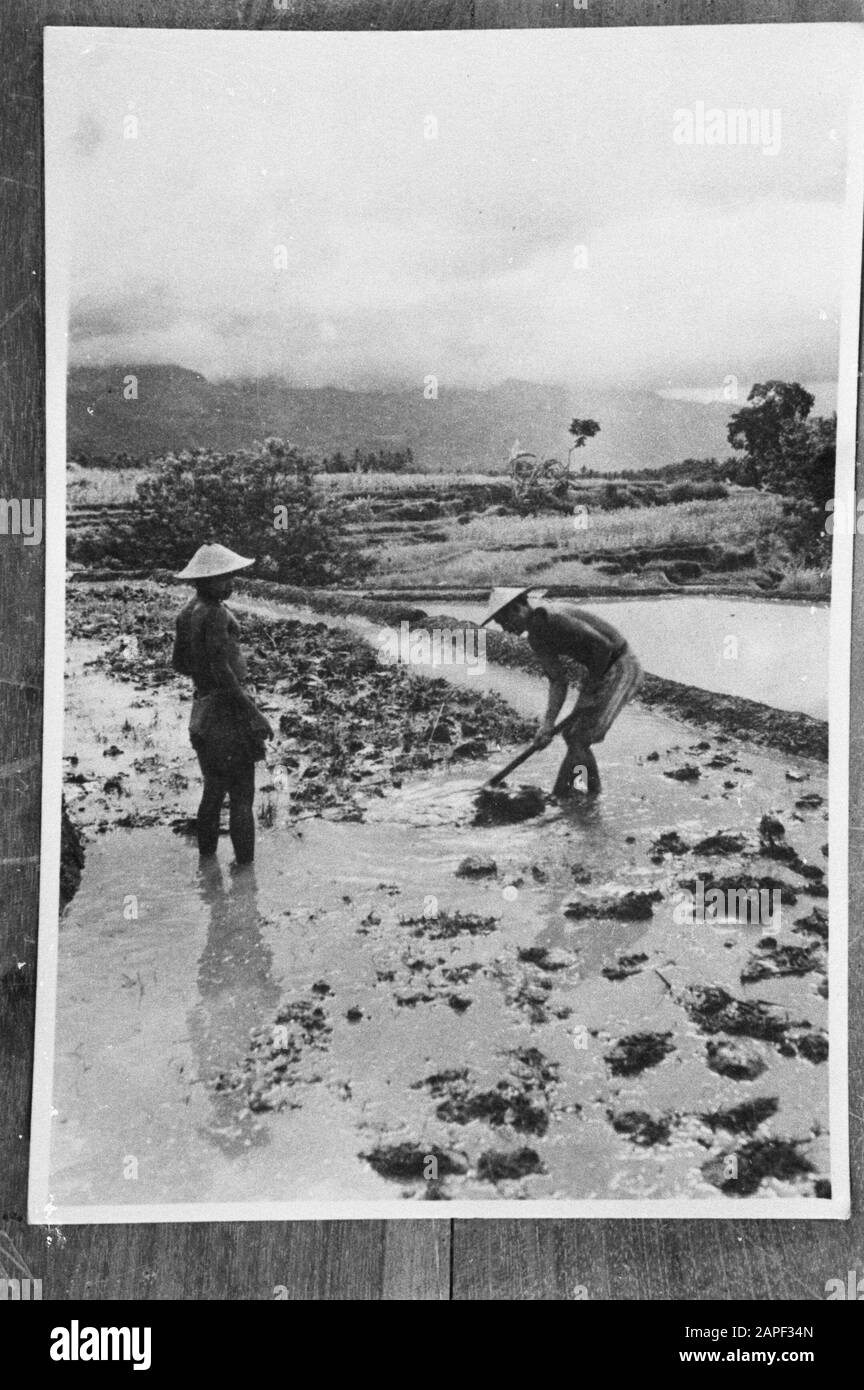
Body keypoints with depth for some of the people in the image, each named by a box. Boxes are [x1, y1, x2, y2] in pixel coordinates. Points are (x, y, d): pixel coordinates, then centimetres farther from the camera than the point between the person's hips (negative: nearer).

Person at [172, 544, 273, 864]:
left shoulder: (188, 612, 8)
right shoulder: (214, 614, -20)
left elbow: (179, 663, 16)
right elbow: (221, 670, -23)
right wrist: (254, 713, -19)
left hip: (203, 707, 9)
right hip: (226, 709, -9)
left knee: (213, 790, 20)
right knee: (241, 796, -3)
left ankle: (206, 857, 28)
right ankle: (245, 863, 0)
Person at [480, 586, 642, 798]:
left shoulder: (552, 619, -22)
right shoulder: (536, 639, 9)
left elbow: (602, 645, -27)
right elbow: (558, 682, 9)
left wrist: (591, 688, -14)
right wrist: (548, 724, 0)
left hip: (620, 670, -10)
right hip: (601, 675, 10)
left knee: (578, 739, -13)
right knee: (571, 734, 12)